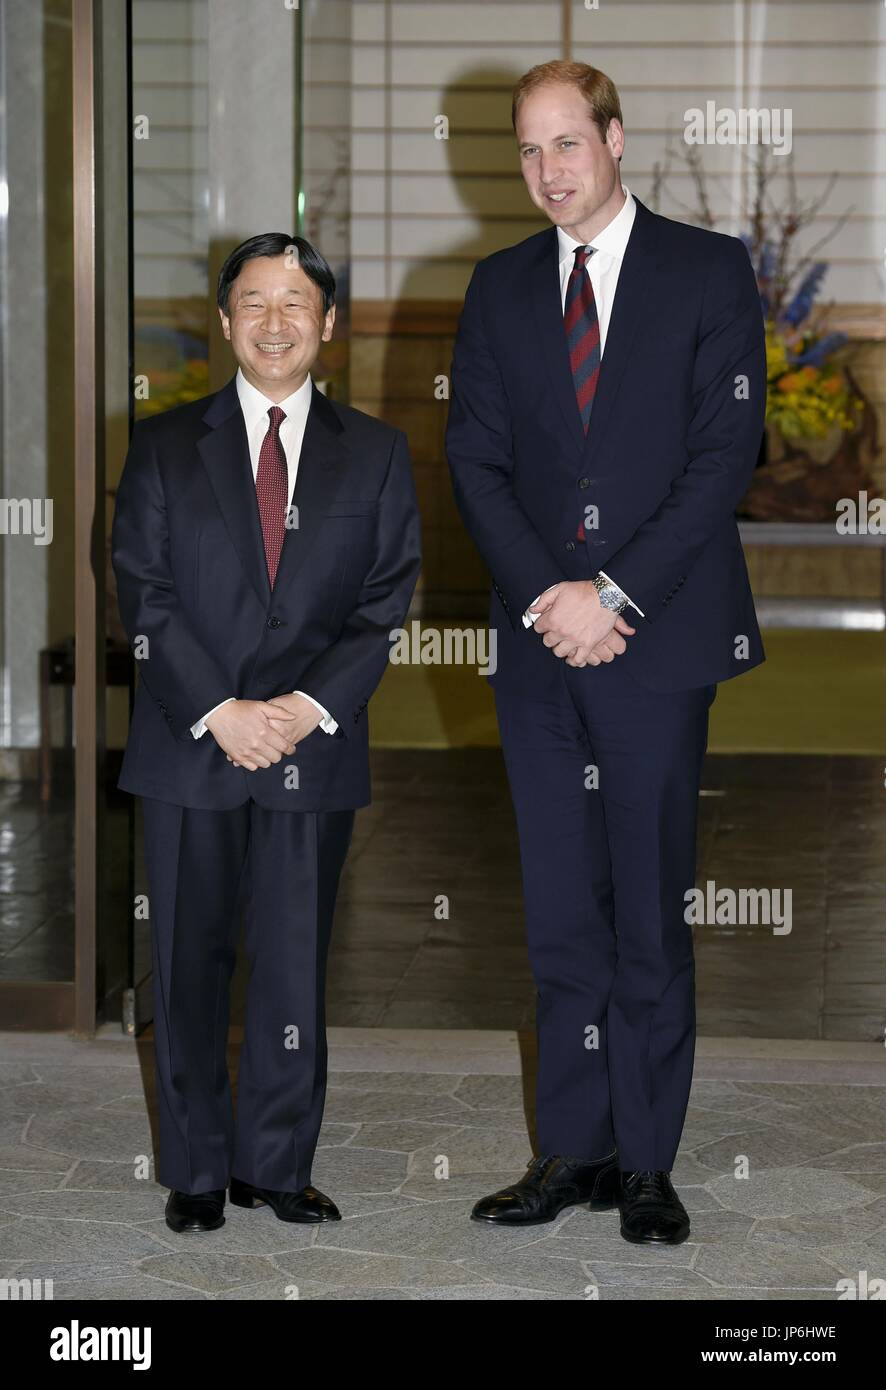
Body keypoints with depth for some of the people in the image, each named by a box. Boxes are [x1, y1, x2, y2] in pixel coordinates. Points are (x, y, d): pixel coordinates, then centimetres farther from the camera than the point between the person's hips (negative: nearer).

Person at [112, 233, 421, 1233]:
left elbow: (384, 603, 3)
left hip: (315, 751, 0)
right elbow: (144, 595, -1)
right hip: (190, 747, 0)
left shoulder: (374, 455, 8)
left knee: (295, 964, 3)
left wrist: (309, 706, -11)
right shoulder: (165, 446, 6)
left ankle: (276, 1165, 15)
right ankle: (196, 1170, 16)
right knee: (189, 963, 5)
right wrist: (219, 711, -12)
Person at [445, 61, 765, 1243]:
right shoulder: (499, 287, 12)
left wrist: (614, 595, -13)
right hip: (540, 645, 4)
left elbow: (725, 452, -6)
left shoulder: (709, 271, 1)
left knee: (651, 912, 1)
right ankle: (575, 1149, 15)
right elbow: (476, 457, 6)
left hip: (657, 639, -3)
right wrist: (546, 594, -9)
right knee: (561, 914, 7)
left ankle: (647, 1161, 8)